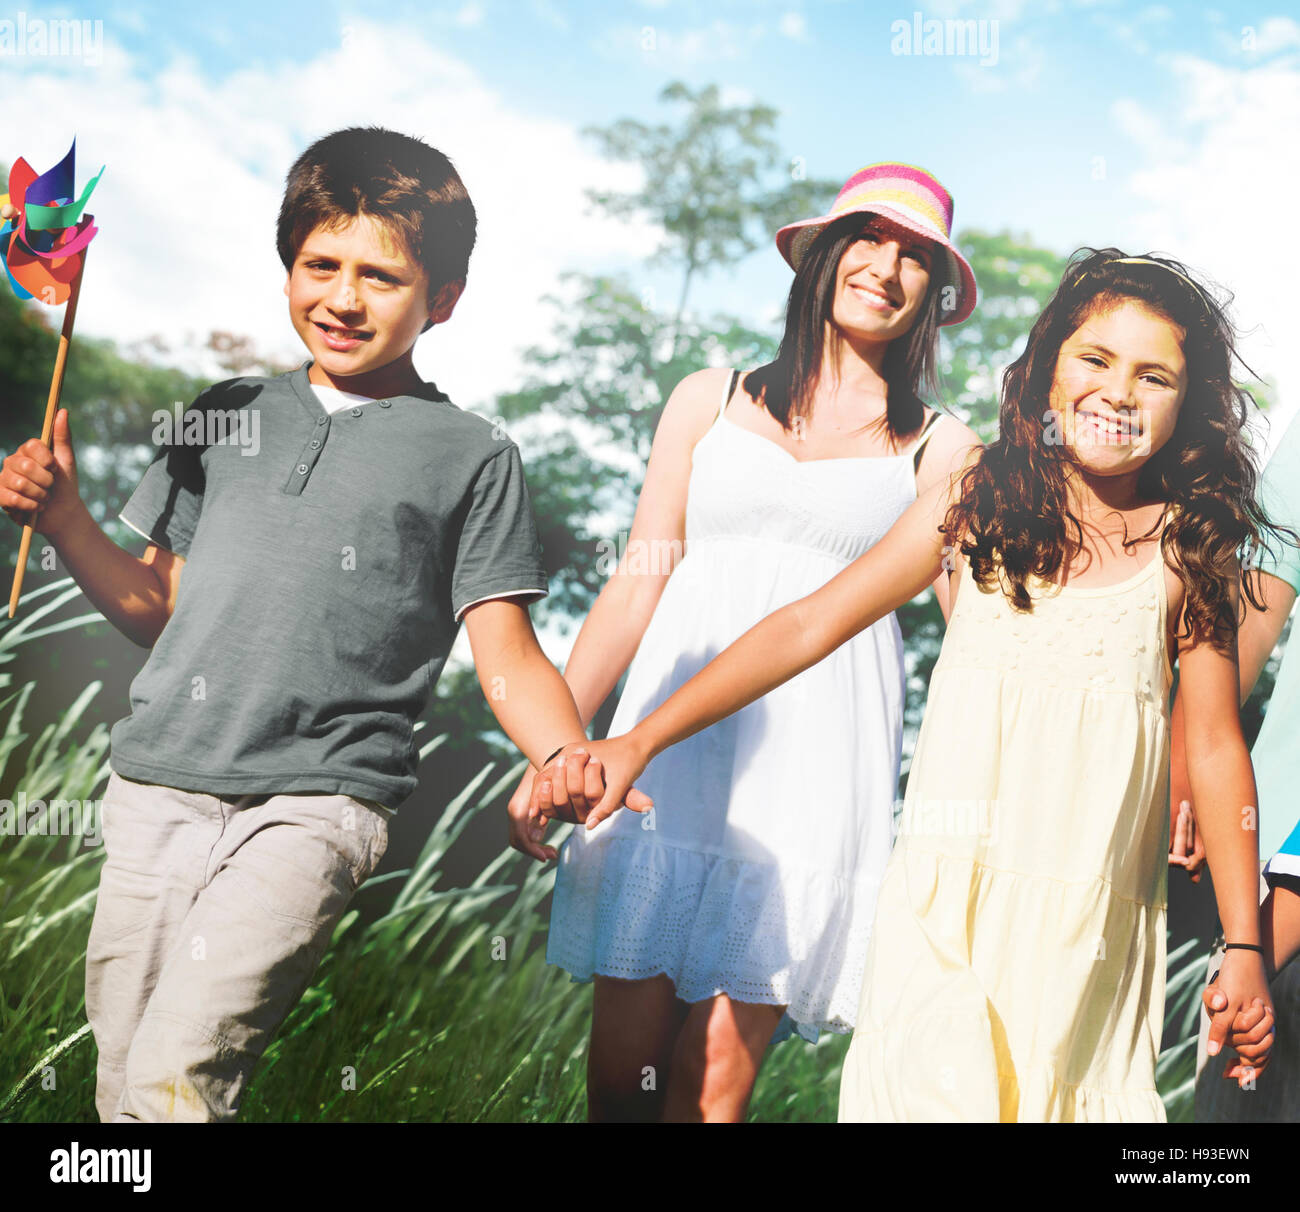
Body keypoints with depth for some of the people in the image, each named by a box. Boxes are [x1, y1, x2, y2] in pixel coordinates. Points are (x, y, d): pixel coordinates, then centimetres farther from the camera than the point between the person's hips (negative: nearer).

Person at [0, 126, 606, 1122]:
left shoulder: (472, 457, 5)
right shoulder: (228, 414, 16)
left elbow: (509, 657, 1)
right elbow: (162, 608, 19)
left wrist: (573, 763, -17)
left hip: (319, 801, -4)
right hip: (158, 787, 4)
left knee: (179, 1075, -19)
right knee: (119, 1087, 8)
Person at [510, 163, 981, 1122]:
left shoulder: (938, 449, 11)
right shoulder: (711, 403, 15)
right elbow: (637, 584, 12)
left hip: (814, 765, -1)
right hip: (674, 750, 1)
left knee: (713, 1081, -3)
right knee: (621, 1068, 0)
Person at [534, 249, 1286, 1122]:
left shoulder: (1188, 545, 1)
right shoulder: (977, 502, 2)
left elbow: (1216, 748, 4)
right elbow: (808, 627, 1)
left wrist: (1243, 945, 4)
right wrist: (641, 739, -5)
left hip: (1095, 917, 0)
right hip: (953, 887, 0)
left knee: (1069, 1091, 5)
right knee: (932, 1090, -3)